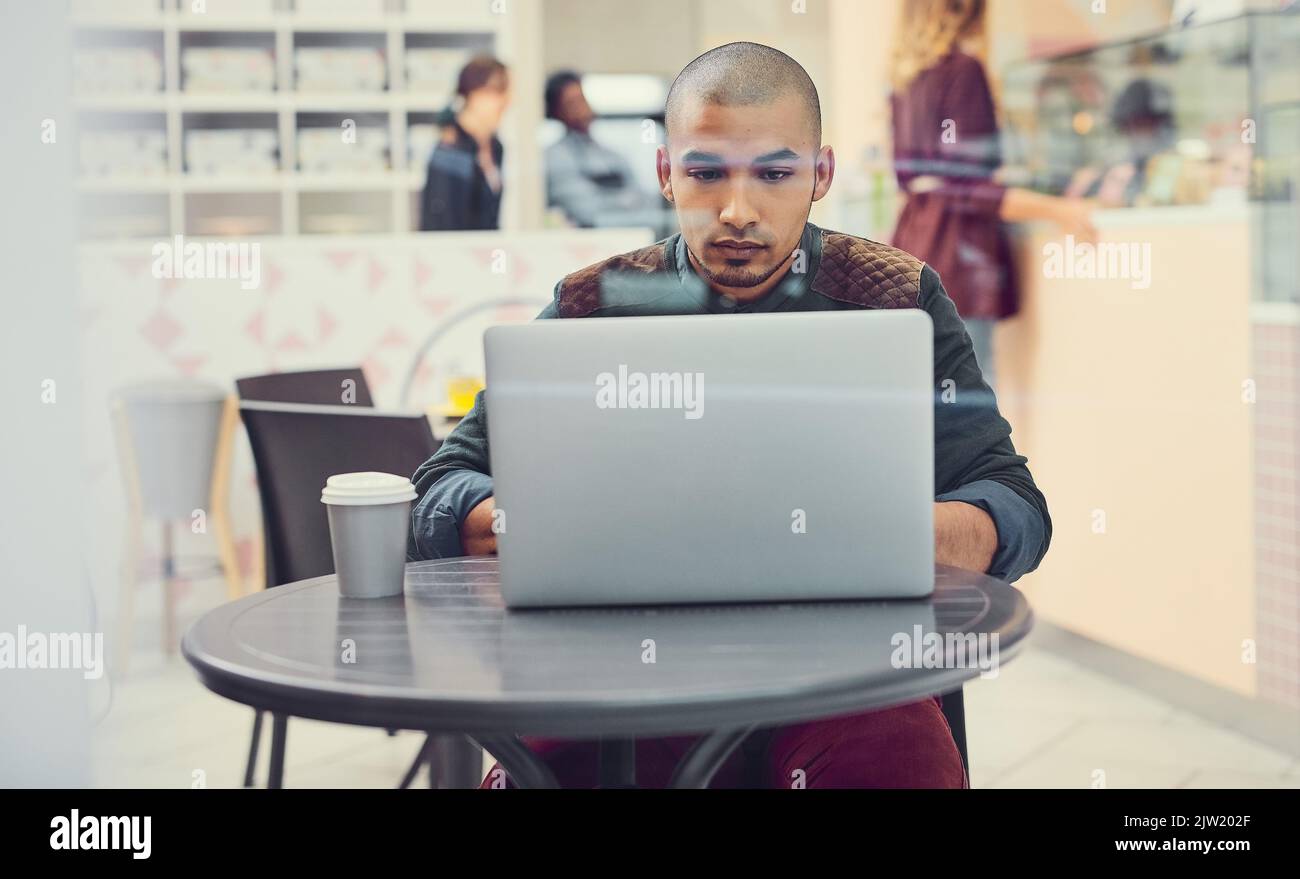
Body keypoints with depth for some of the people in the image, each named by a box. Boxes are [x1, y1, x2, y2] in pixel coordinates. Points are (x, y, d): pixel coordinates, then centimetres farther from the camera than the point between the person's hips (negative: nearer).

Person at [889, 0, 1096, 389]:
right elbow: (966, 187, -17)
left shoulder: (907, 75, 14)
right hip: (956, 247, -9)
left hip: (914, 236, 9)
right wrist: (1056, 210, -19)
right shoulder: (963, 70, -11)